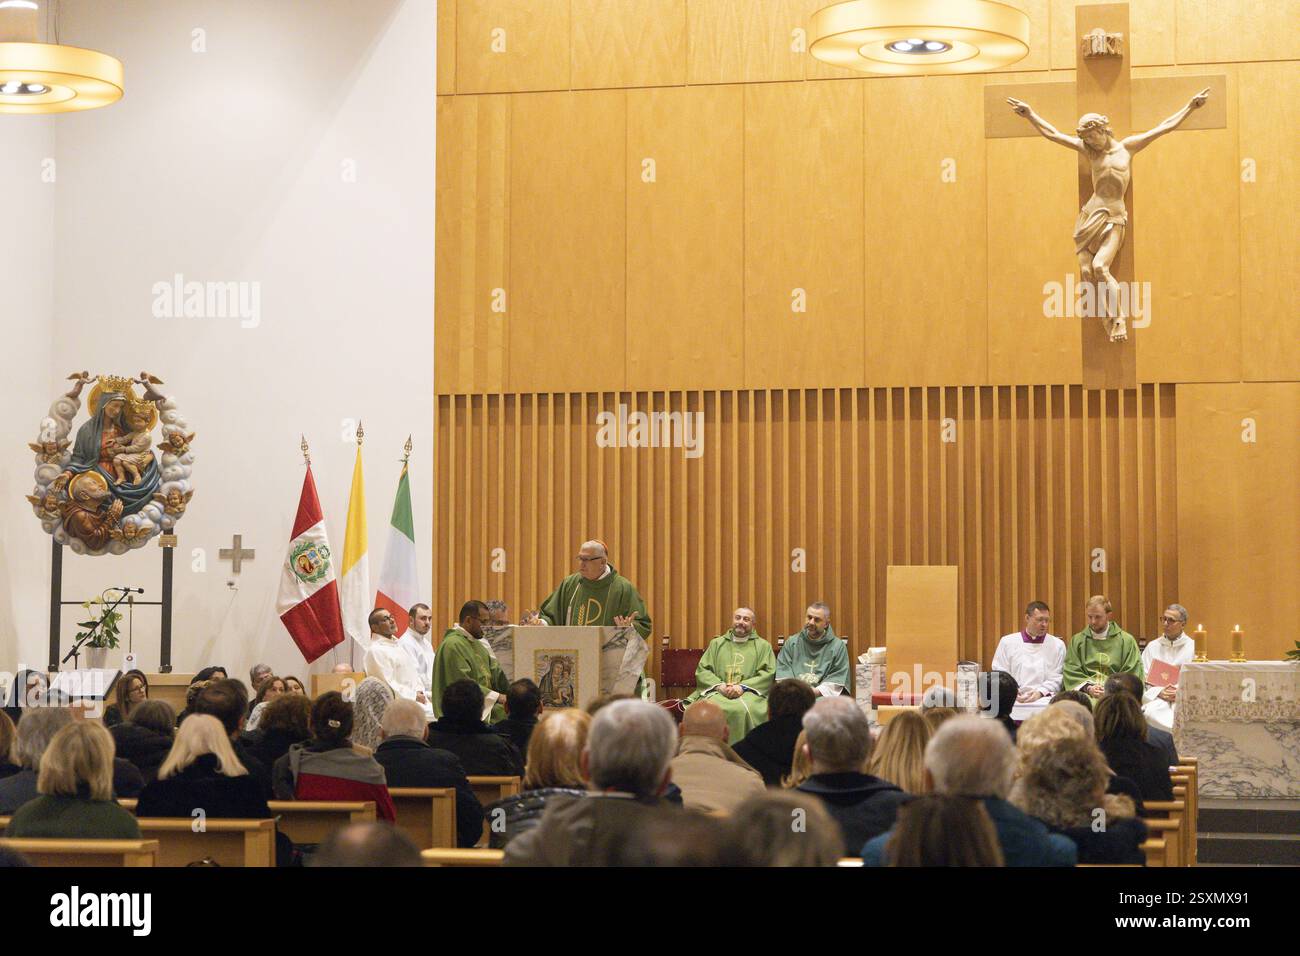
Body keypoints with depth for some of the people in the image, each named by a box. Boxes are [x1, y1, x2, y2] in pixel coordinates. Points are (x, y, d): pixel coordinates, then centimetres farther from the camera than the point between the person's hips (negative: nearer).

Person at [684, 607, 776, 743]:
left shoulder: (763, 646, 16)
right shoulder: (717, 644, 22)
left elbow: (768, 674, 3)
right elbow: (702, 671, 13)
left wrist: (743, 687, -10)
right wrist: (719, 685, -7)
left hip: (749, 693, -2)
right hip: (717, 692, 2)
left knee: (743, 709, -37)